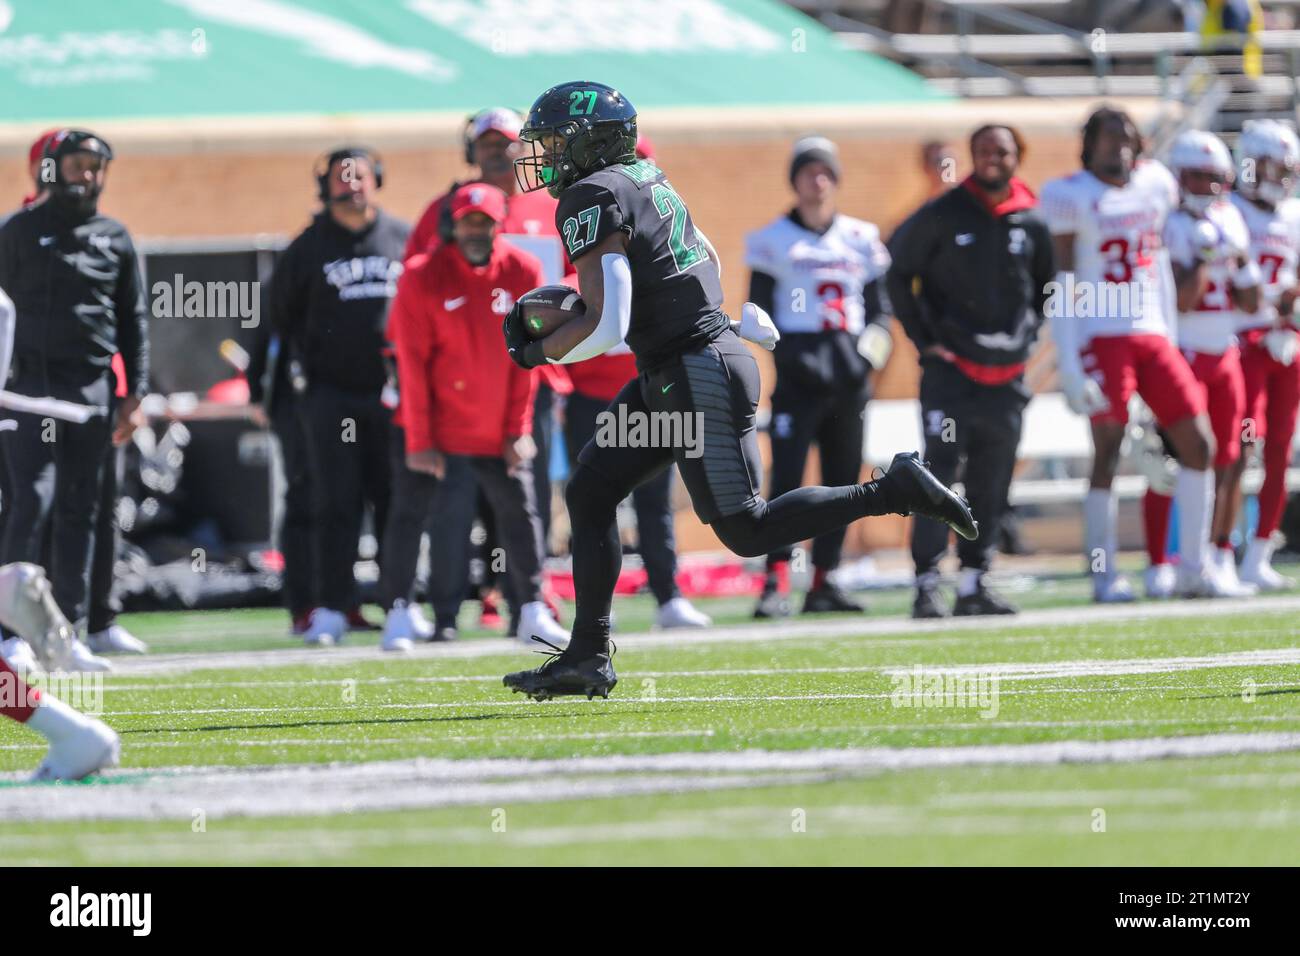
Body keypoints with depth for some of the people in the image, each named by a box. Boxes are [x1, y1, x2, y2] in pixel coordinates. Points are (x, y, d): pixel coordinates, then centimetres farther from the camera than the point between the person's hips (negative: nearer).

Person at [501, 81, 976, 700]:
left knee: (747, 530, -4)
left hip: (698, 377, -10)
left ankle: (894, 492, -2)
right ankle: (588, 657, 9)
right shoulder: (645, 177, 13)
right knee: (589, 493, 9)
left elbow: (605, 327, -21)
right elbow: (705, 258, 26)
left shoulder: (591, 199, -15)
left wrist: (535, 351, -7)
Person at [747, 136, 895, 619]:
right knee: (787, 475, -14)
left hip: (849, 373, 5)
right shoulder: (773, 240, 1)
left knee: (842, 478, 8)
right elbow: (760, 311, -1)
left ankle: (824, 580, 16)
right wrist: (791, 352, -17)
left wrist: (873, 344, -3)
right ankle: (776, 582, -19)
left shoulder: (860, 240, 12)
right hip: (799, 369, -5)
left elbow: (878, 307, 17)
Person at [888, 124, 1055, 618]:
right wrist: (923, 337, -1)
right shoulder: (942, 216, -4)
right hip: (951, 368, -4)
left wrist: (1026, 334, 8)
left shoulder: (1031, 225, 6)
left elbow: (1045, 289, 22)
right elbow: (899, 273, 4)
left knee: (991, 486, 7)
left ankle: (974, 584, 14)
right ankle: (927, 585, -10)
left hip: (1007, 373, 4)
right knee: (939, 475, -11)